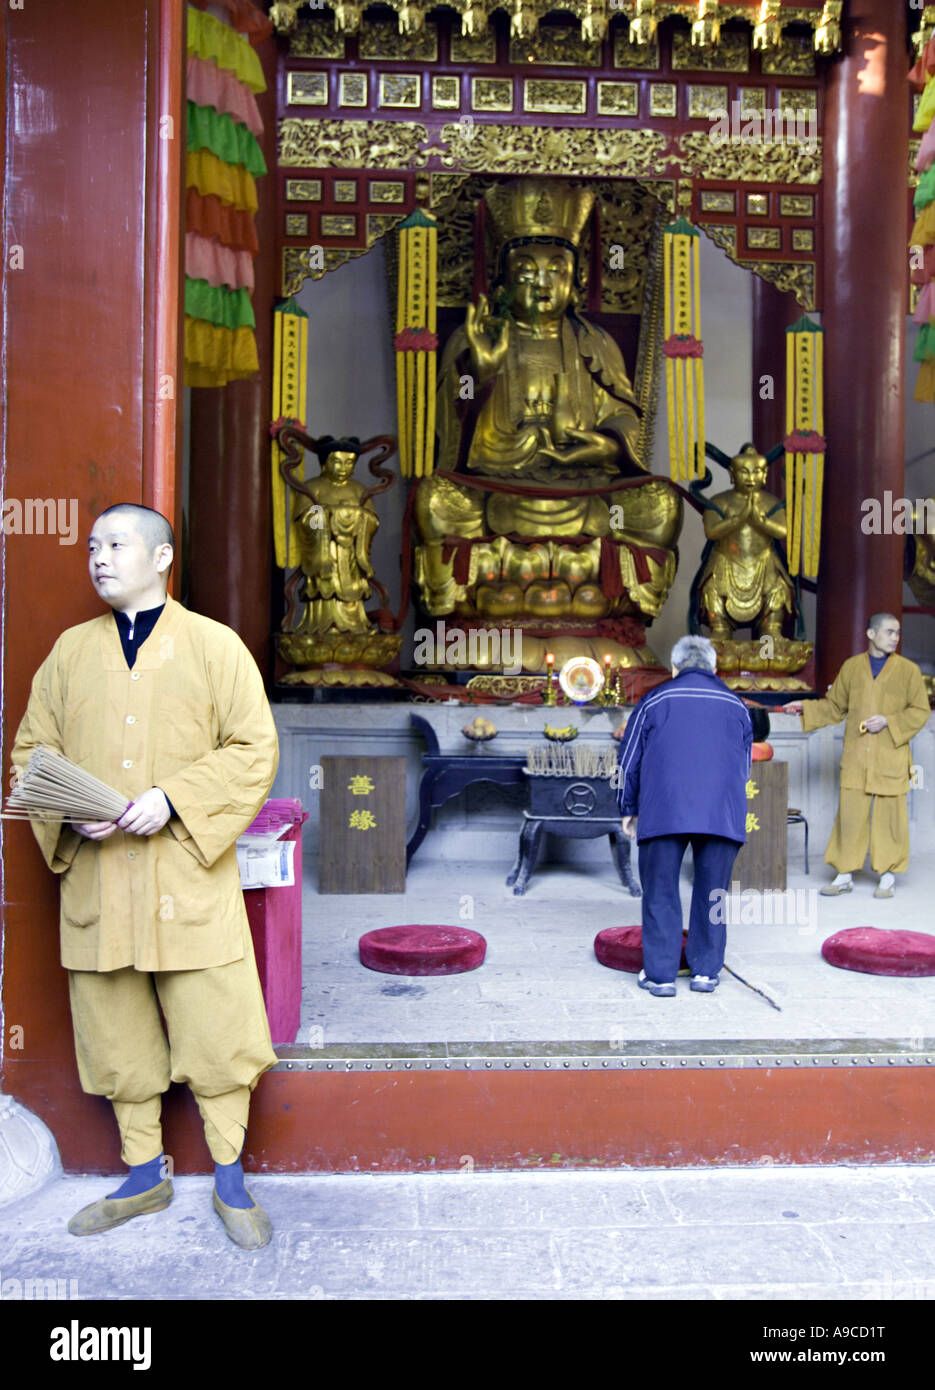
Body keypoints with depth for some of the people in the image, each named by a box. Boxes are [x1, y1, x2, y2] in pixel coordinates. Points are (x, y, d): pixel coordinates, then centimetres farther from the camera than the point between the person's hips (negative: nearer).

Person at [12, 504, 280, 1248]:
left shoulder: (215, 645, 0)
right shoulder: (71, 650, 10)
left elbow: (254, 750, -5)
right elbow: (31, 751, 12)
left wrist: (172, 800, -17)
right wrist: (67, 810, -8)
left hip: (191, 880, -3)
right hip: (97, 885, 4)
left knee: (216, 1033, 2)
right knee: (118, 1037, 14)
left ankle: (230, 1179, 23)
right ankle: (145, 1175, 33)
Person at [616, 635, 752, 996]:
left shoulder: (655, 700, 11)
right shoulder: (736, 706, 18)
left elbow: (629, 760, 11)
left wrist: (629, 809, 21)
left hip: (664, 812, -2)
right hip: (724, 813, 2)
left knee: (660, 892, 5)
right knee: (712, 892, 10)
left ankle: (660, 974, 6)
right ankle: (705, 971, 15)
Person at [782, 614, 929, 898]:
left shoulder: (908, 670, 2)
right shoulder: (851, 667, 8)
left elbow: (921, 711, 1)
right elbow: (834, 707, 14)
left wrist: (888, 722, -12)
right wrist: (805, 708, 2)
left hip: (891, 759, -1)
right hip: (856, 759, 2)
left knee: (889, 816, 4)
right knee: (849, 815, 3)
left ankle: (888, 877, 17)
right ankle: (844, 875, 14)